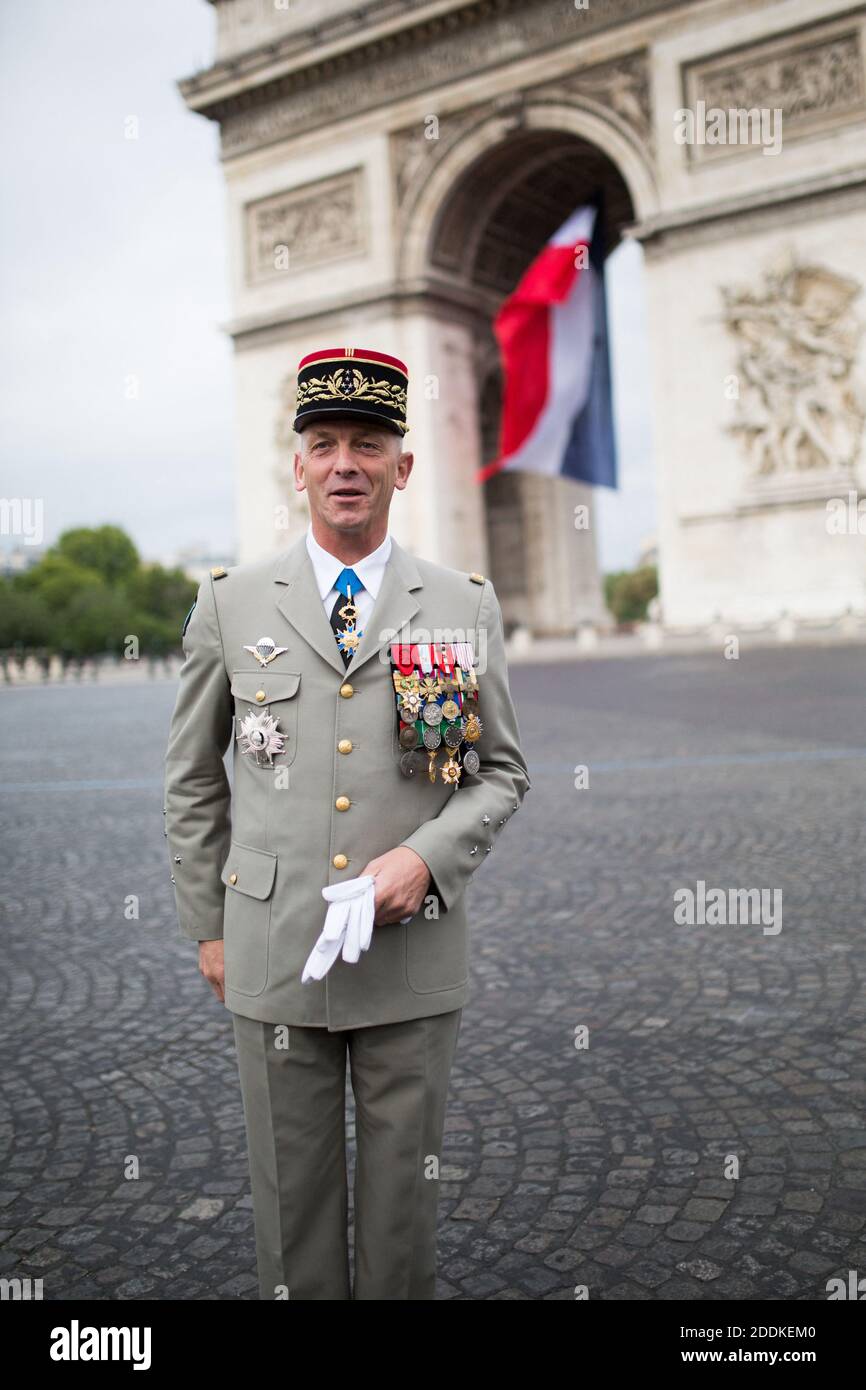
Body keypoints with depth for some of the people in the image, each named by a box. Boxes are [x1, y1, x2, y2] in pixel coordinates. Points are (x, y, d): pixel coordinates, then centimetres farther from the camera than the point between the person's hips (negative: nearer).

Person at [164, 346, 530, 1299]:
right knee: (292, 1189, 14)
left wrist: (427, 857, -13)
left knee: (403, 1185, 15)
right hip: (272, 950, 0)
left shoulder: (466, 605, 1)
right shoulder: (230, 602, 2)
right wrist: (207, 925, 7)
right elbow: (192, 776, 8)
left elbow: (502, 772, 4)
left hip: (415, 953, 0)